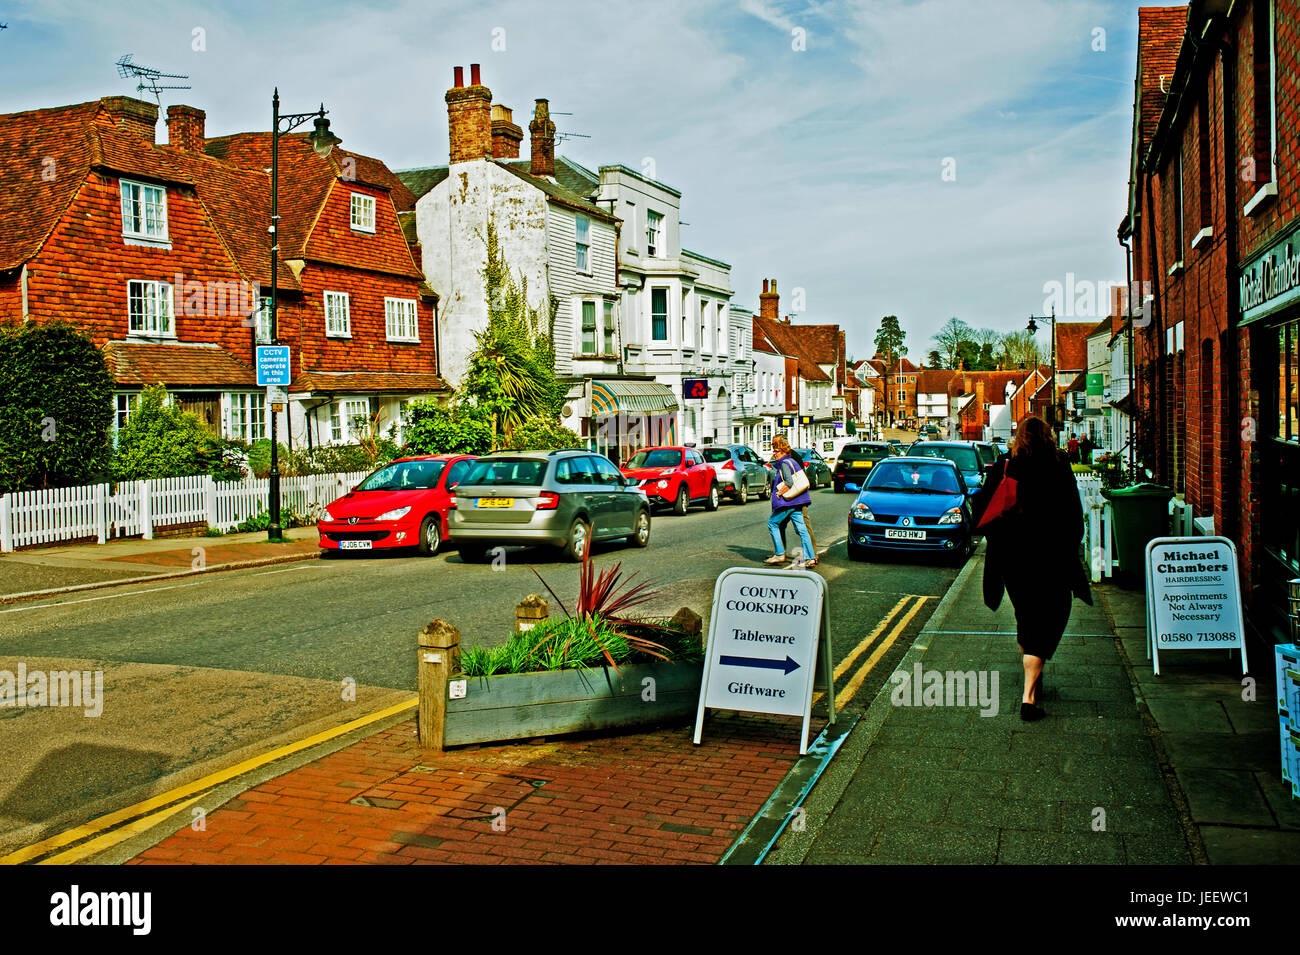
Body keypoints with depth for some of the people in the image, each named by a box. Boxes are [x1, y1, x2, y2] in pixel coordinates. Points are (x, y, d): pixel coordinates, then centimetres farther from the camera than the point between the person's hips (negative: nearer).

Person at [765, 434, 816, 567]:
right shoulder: (792, 461, 17)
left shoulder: (784, 463, -11)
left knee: (772, 523, 2)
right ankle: (810, 558, 1)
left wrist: (779, 493, -13)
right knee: (801, 528, 5)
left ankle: (780, 554, 0)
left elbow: (789, 482, -22)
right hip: (796, 502, 9)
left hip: (787, 502, -9)